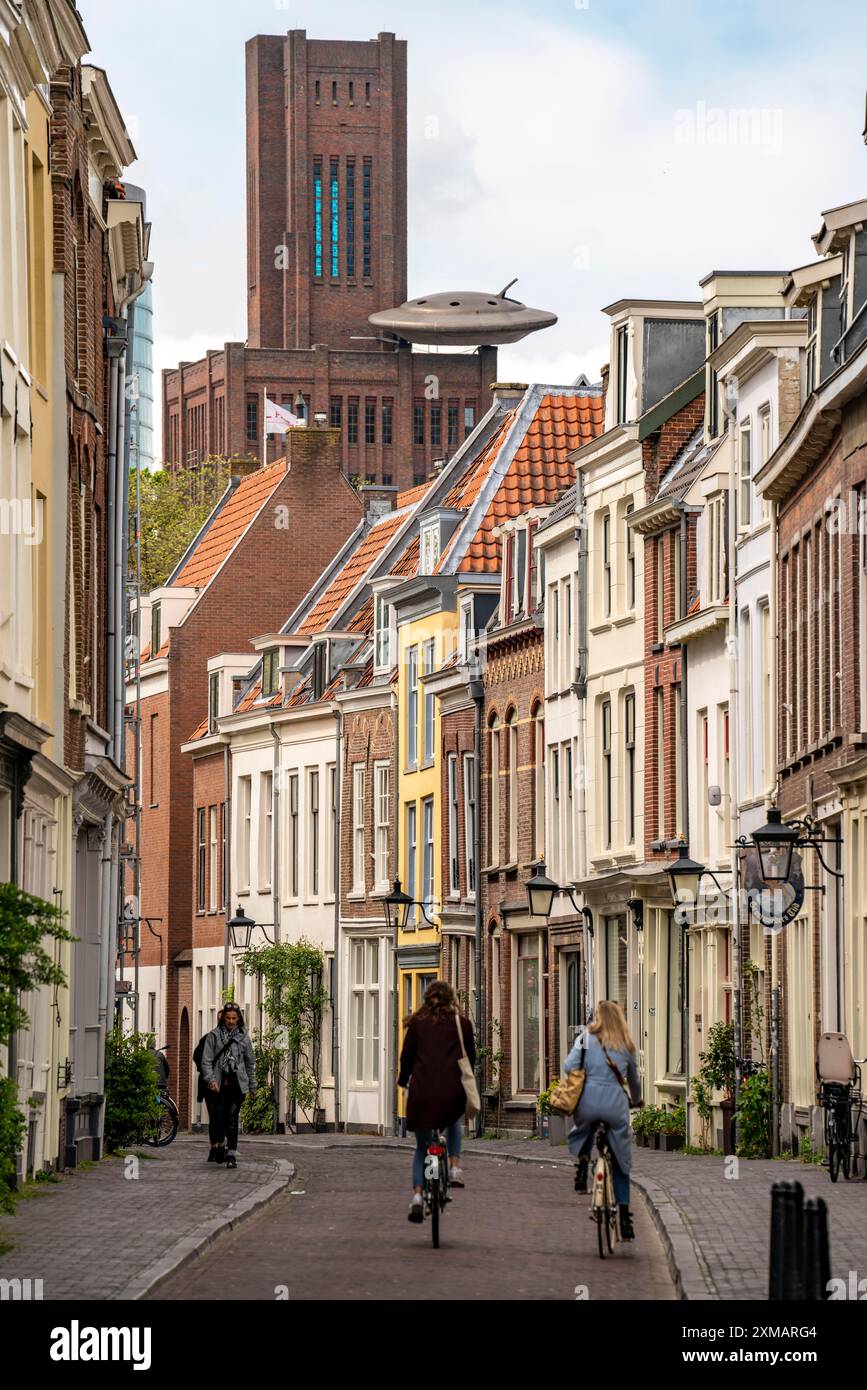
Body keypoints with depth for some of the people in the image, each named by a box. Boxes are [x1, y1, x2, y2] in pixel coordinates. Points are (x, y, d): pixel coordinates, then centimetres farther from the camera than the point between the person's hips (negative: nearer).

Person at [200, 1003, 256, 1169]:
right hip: (216, 1085, 0)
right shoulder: (213, 1036, 3)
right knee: (216, 1118, 1)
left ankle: (231, 1154, -7)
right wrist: (210, 1080, -16)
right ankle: (216, 1147, 23)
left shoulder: (243, 1037, 9)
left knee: (232, 1119, -6)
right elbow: (206, 1060, -2)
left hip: (236, 1085, 0)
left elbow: (250, 1062, 16)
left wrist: (252, 1086, 17)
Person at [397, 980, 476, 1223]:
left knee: (422, 1146, 10)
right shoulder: (462, 1024, 6)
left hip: (422, 1091, -1)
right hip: (453, 1092, 1)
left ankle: (417, 1195, -8)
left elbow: (407, 1055, 6)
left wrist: (403, 1080, 22)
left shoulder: (417, 1022, 6)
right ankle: (455, 1167, 21)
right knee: (453, 1121, 35)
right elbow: (470, 1057, 11)